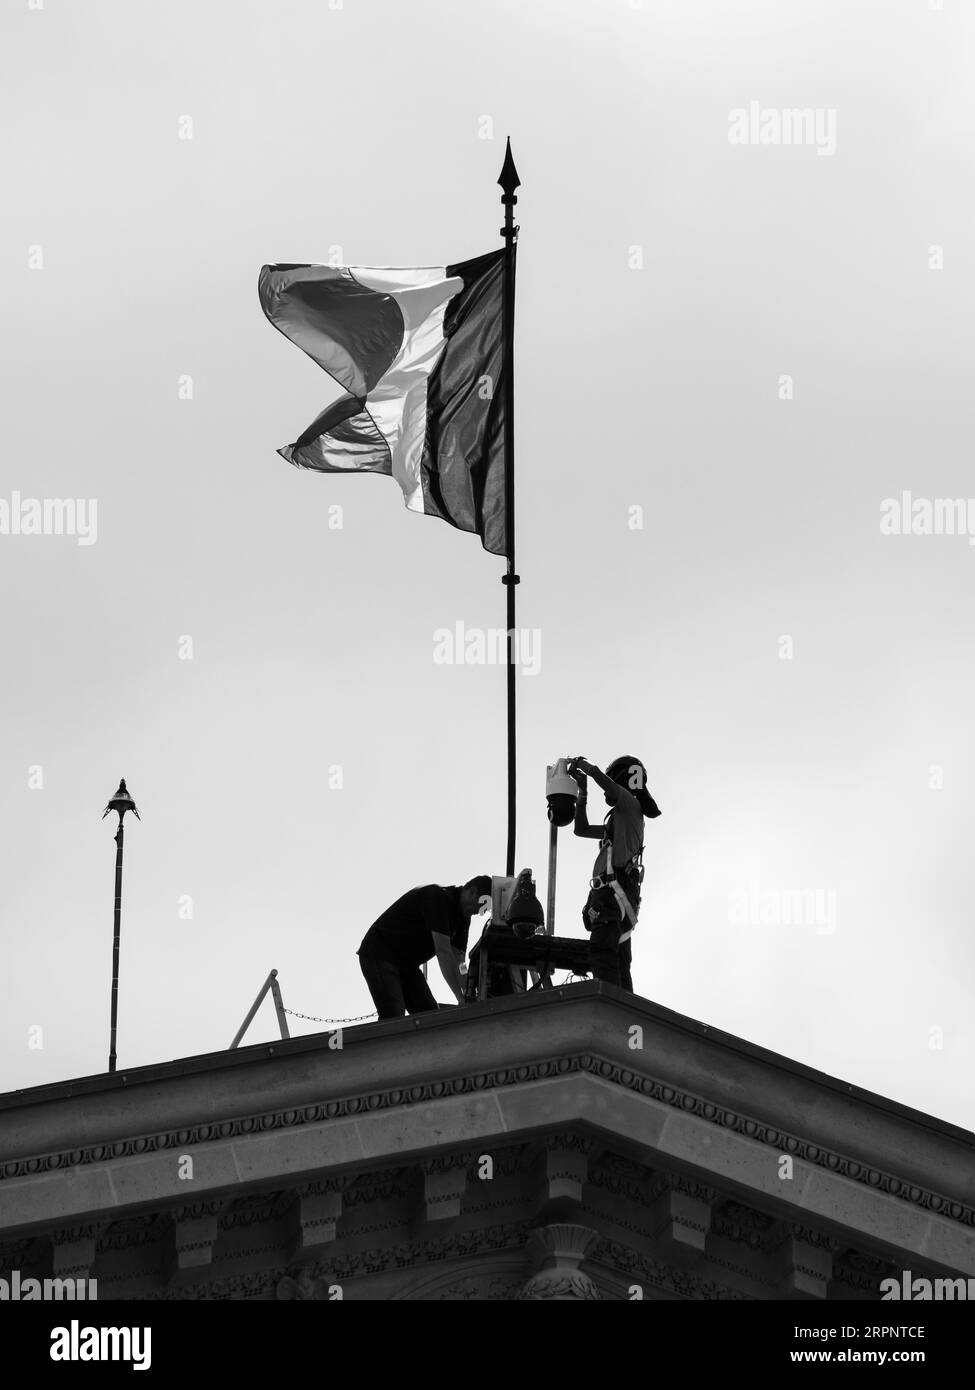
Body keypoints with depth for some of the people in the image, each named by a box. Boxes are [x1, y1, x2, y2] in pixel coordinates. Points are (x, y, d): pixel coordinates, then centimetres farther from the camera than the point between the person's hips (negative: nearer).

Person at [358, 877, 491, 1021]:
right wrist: (461, 999, -31)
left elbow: (457, 964, 4)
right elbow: (443, 952, -29)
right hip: (379, 955, -10)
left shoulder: (463, 917, 5)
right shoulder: (437, 897, -23)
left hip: (406, 961, 10)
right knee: (394, 1016, -24)